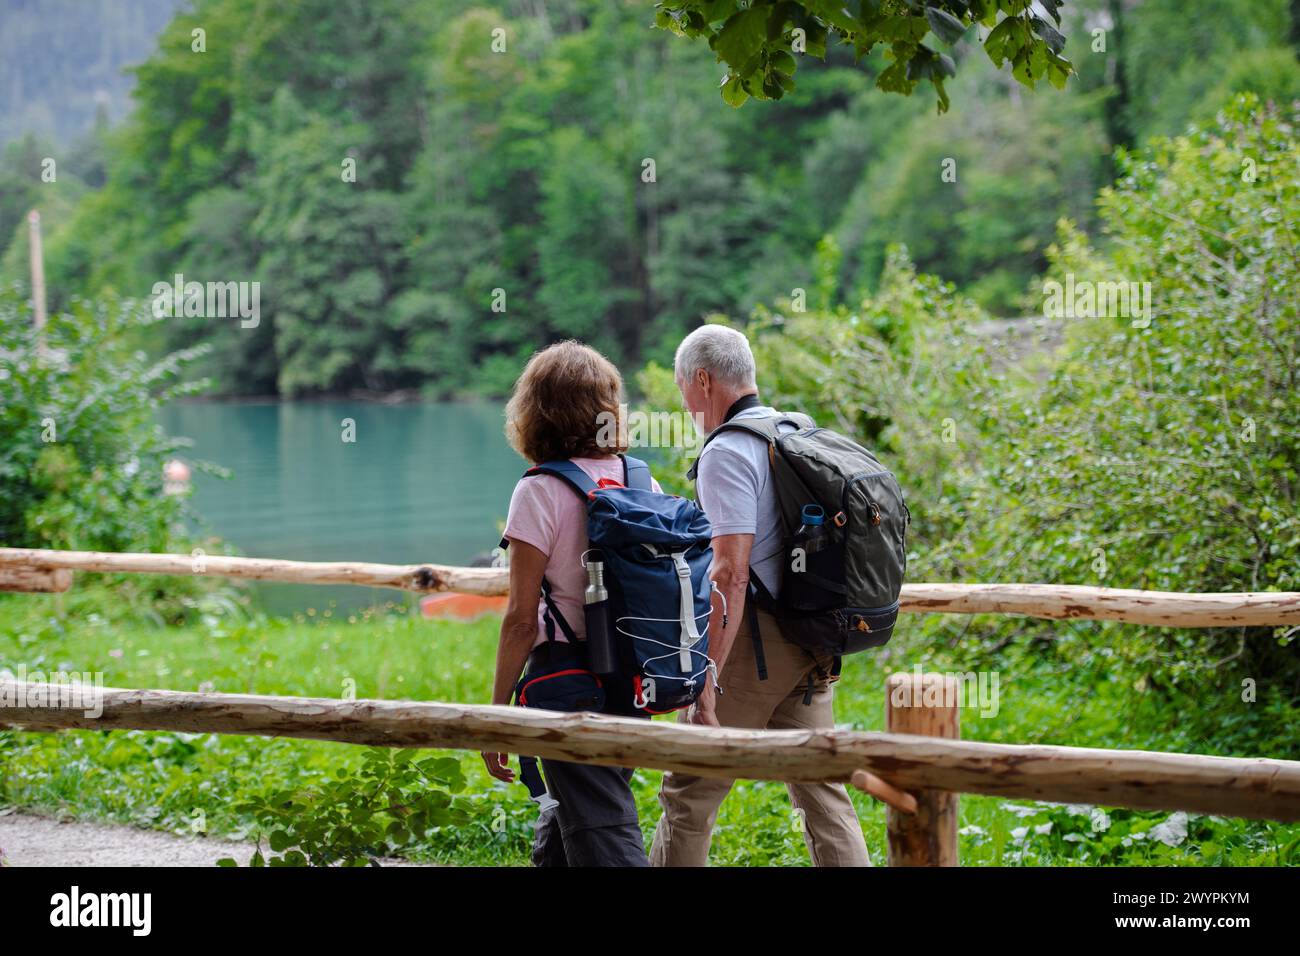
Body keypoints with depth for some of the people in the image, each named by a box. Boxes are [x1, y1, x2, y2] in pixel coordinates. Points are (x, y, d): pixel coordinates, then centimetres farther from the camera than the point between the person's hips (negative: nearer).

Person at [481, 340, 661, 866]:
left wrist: (496, 716, -6)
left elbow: (522, 619, -13)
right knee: (563, 822, 23)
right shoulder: (644, 483, 5)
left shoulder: (541, 493, -12)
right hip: (634, 683, 7)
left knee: (604, 837, -4)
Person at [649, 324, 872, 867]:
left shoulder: (728, 452, -13)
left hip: (754, 642, -8)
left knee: (690, 795, 1)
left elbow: (731, 573, -21)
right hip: (812, 648, 8)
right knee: (822, 790, 8)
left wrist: (704, 680, -23)